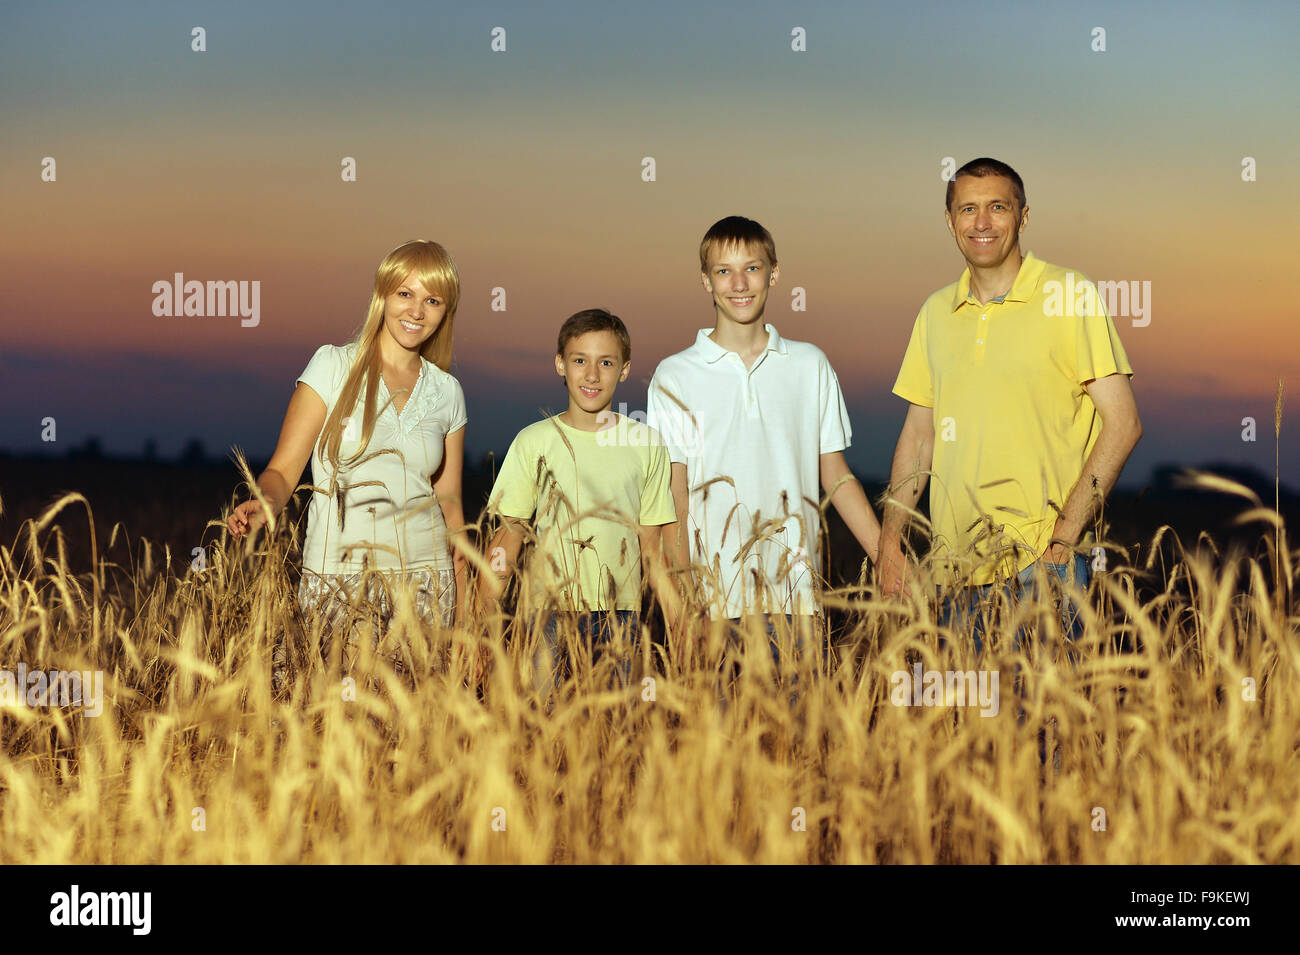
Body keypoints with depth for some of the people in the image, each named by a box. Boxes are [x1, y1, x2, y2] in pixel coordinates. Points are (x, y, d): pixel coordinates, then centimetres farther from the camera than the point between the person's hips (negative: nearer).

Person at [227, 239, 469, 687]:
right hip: (338, 578, -3)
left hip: (425, 579, 3)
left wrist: (463, 603, 10)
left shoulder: (446, 392, 10)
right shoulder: (334, 366, 0)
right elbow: (282, 471, -2)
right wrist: (262, 505, -25)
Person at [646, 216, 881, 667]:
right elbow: (675, 496, 2)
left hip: (795, 594, 2)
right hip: (714, 599, -1)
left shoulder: (810, 366, 10)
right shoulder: (675, 376, 4)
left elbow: (835, 475, 13)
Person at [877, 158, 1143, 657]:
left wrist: (1064, 536, -13)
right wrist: (890, 541, 8)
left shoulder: (1070, 298, -3)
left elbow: (1122, 424, -6)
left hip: (1040, 563, -4)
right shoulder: (936, 312, 12)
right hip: (955, 564, 4)